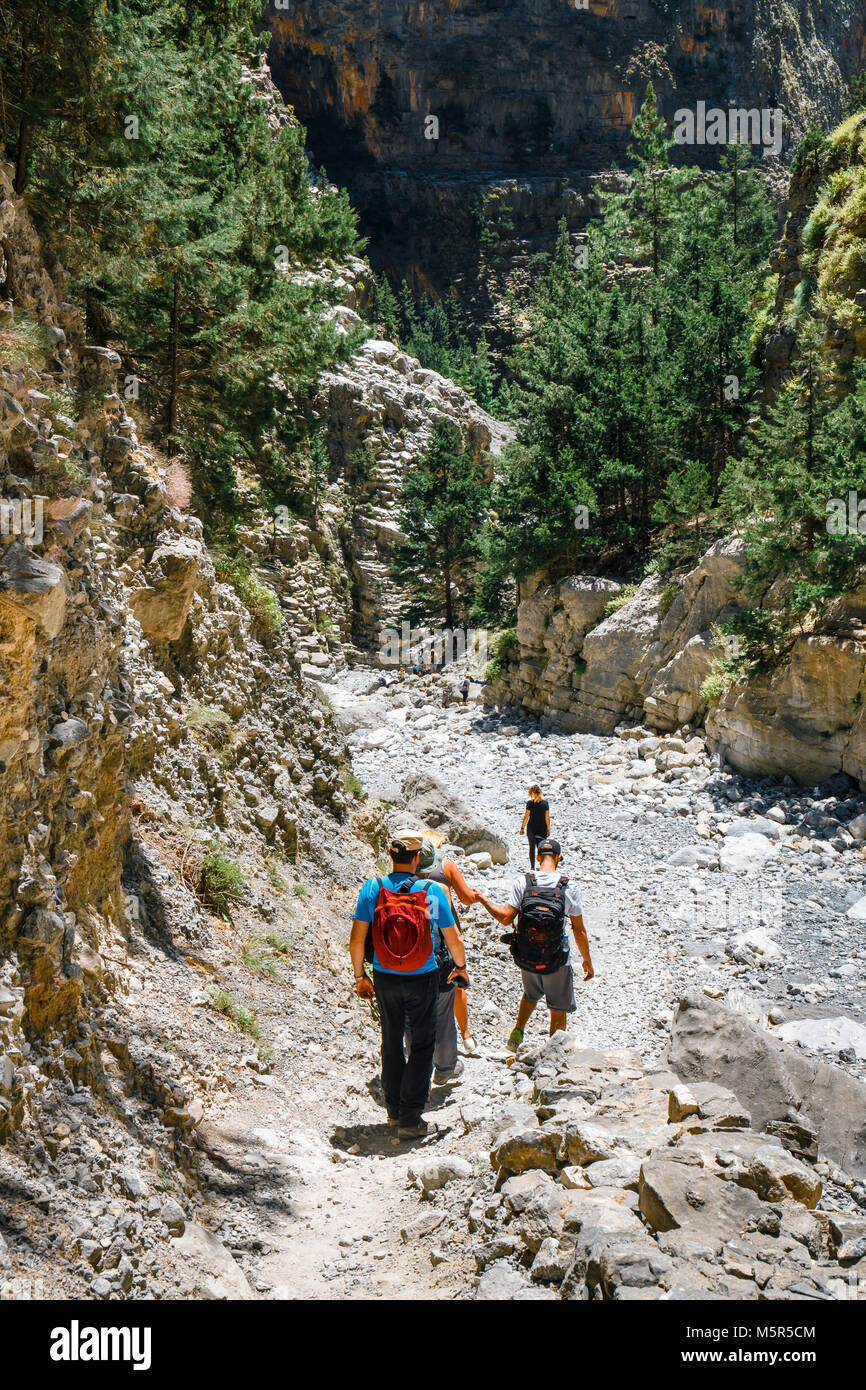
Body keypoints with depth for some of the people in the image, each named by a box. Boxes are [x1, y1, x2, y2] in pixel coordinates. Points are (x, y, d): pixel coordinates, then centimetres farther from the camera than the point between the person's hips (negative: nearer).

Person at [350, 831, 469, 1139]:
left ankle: (394, 1109, 32)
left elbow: (356, 941, -8)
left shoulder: (372, 889, -10)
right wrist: (461, 968, 16)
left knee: (392, 1043, 19)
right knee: (422, 1045, 10)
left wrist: (360, 976, 7)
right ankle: (409, 1118, 6)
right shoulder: (433, 891, -12)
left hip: (385, 980, 2)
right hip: (423, 980, -2)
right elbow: (454, 940, -3)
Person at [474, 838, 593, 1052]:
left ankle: (517, 1032, 20)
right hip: (556, 962, -2)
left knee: (531, 994, 31)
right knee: (559, 1009, 16)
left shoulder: (522, 882, -11)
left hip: (525, 958, 3)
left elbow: (505, 918, -12)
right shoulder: (569, 888, -12)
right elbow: (579, 931, -6)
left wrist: (484, 900, 2)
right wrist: (587, 961, 6)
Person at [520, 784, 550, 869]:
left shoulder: (530, 803, -9)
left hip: (531, 828, -2)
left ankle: (532, 866, 1)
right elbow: (547, 818, 2)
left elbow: (526, 817, -7)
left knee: (532, 847, 4)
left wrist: (522, 828, 3)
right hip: (542, 829, 2)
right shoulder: (545, 803, -2)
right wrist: (548, 829, 11)